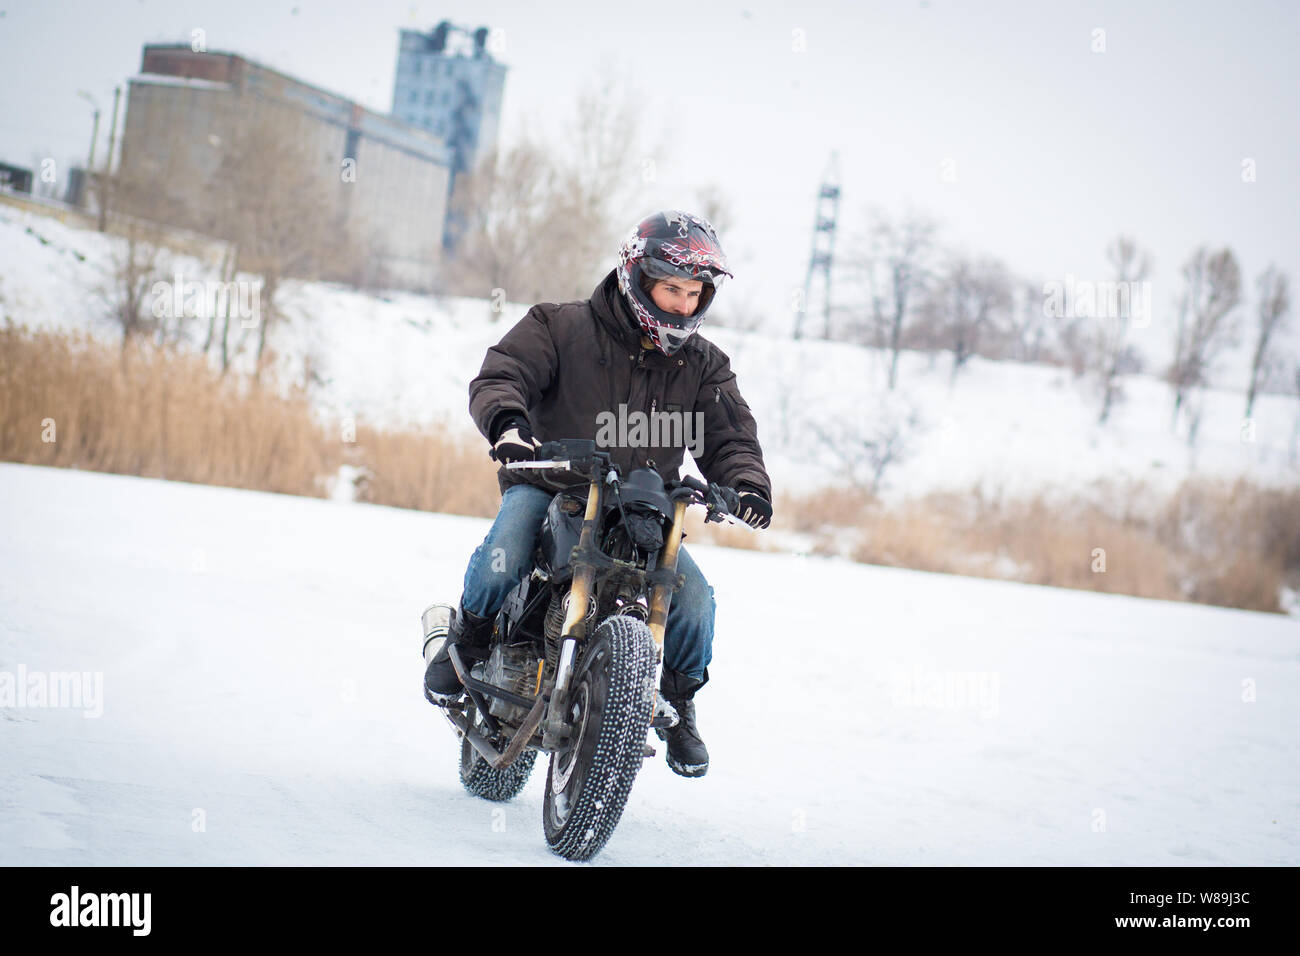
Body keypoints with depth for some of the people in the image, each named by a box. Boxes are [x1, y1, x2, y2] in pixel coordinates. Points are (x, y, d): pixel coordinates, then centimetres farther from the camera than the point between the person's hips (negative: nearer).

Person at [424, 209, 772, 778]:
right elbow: (499, 375, -11)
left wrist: (748, 484, -19)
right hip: (548, 485, -3)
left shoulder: (703, 365, 9)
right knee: (502, 562, -32)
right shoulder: (563, 327, -2)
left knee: (694, 602, -19)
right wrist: (507, 421, -35)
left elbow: (727, 436, 4)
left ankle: (678, 702, 12)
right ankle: (467, 636, 3)